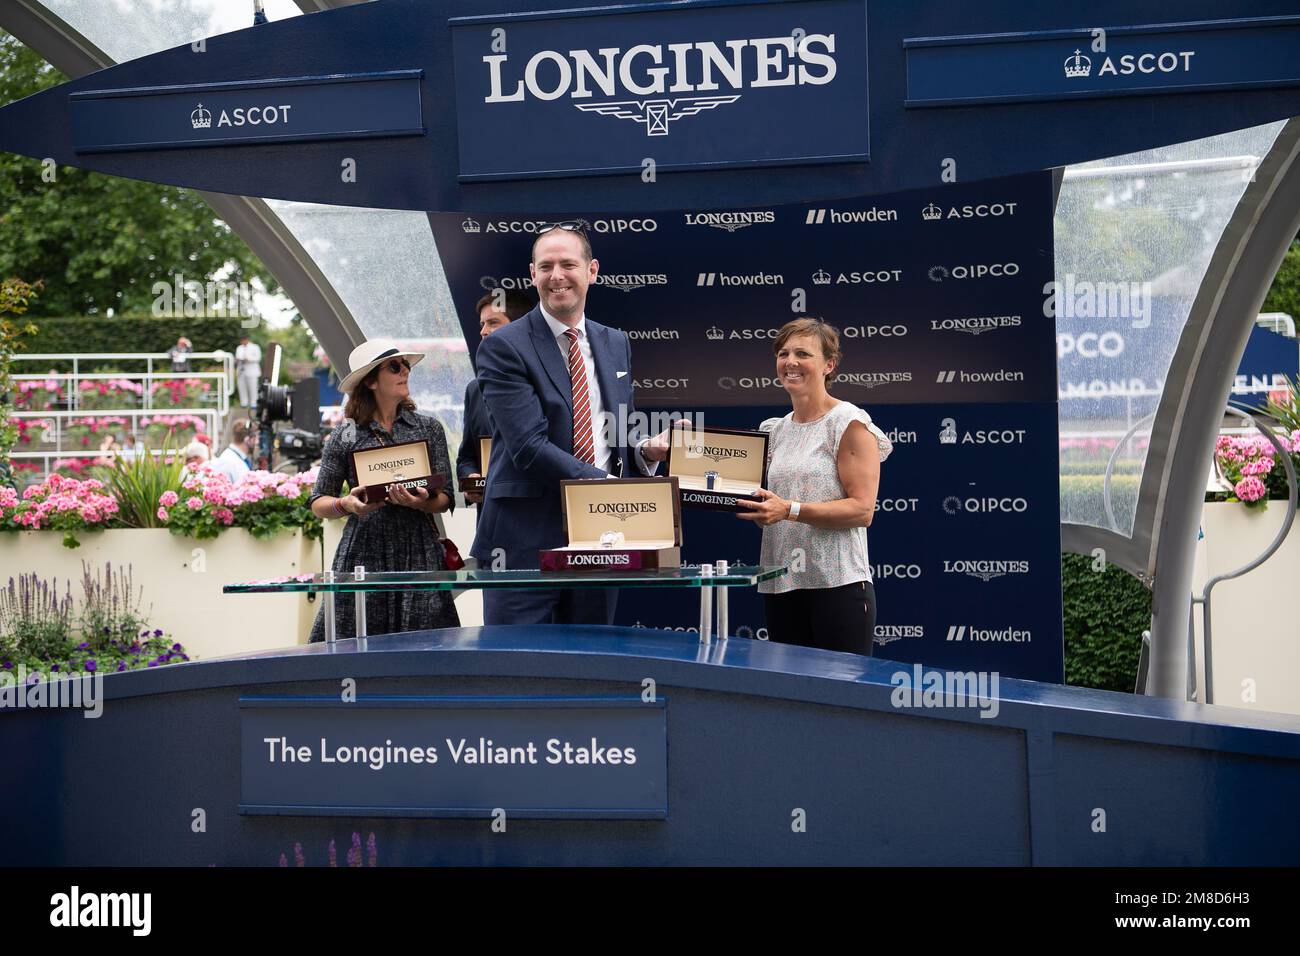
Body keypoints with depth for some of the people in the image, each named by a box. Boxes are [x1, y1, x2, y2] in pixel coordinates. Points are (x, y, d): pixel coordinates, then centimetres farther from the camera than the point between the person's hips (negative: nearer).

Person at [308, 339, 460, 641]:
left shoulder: (428, 428, 8)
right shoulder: (345, 436, 5)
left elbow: (445, 499, 6)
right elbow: (318, 503, 8)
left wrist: (422, 503, -15)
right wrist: (346, 504, -12)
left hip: (419, 553, 1)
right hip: (363, 555, -1)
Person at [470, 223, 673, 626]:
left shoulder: (615, 344, 14)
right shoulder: (504, 347, -7)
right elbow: (529, 447, -16)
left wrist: (645, 450, 0)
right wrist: (606, 483, -19)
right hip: (525, 540, -5)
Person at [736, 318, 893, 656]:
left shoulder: (849, 423, -5)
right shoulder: (775, 430, 15)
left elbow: (862, 509, -14)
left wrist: (789, 509, -21)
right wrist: (746, 504, 2)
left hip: (838, 585, -7)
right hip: (780, 586, 7)